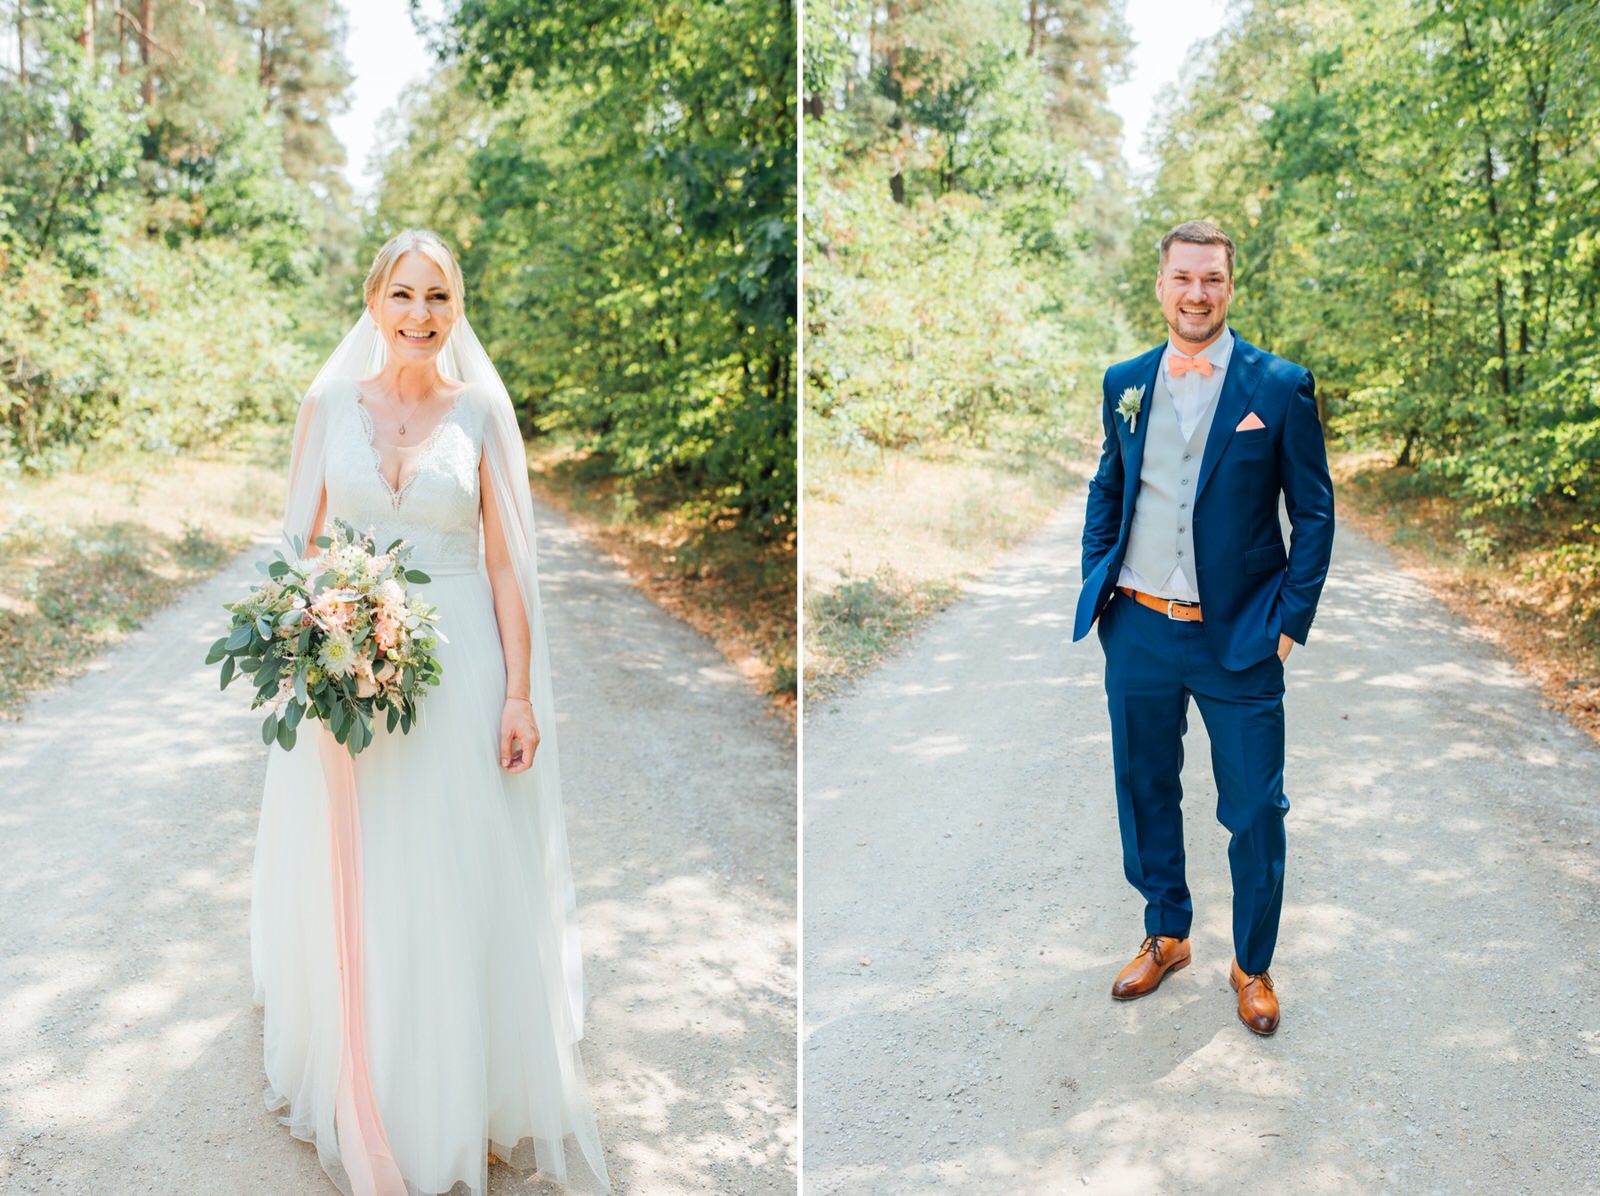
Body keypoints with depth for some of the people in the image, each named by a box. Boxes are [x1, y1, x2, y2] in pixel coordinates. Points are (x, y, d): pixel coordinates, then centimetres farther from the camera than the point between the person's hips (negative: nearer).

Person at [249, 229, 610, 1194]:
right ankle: (369, 1113, 28)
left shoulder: (481, 410, 1)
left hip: (459, 667, -1)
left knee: (461, 888, 4)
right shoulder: (330, 403, 3)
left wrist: (520, 695, -6)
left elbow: (506, 562, -1)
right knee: (358, 889, 9)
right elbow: (305, 543, 7)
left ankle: (463, 1104, 22)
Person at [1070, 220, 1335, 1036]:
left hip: (1238, 638, -3)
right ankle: (1165, 935, 37)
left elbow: (1313, 510, -2)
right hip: (1137, 631, 4)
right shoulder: (1124, 382, 6)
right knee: (1144, 792, 16)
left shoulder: (1281, 386, -5)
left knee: (1255, 812, 6)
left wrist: (1291, 619, -7)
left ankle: (1252, 966, 27)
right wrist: (1095, 585, 5)